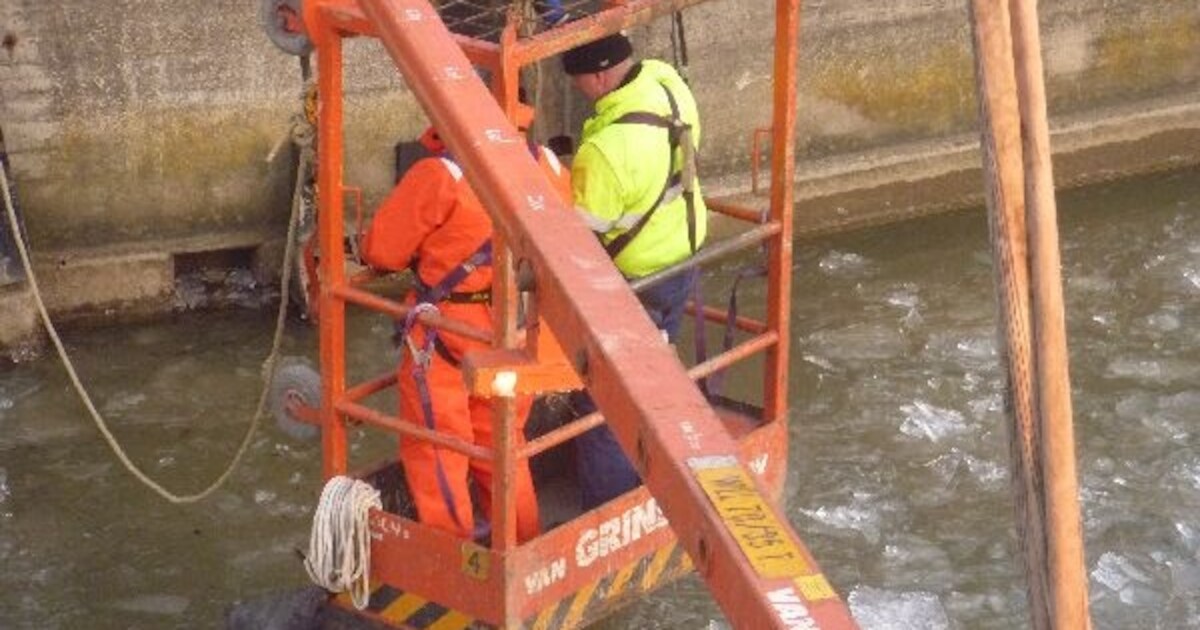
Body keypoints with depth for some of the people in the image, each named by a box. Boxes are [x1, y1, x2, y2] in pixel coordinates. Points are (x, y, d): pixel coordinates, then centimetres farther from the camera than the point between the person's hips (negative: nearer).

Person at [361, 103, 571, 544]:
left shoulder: (441, 175, -24)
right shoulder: (548, 165, -8)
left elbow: (381, 250, -15)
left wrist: (427, 255, 6)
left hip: (447, 332, -6)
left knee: (435, 451, 10)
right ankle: (525, 551, 32)